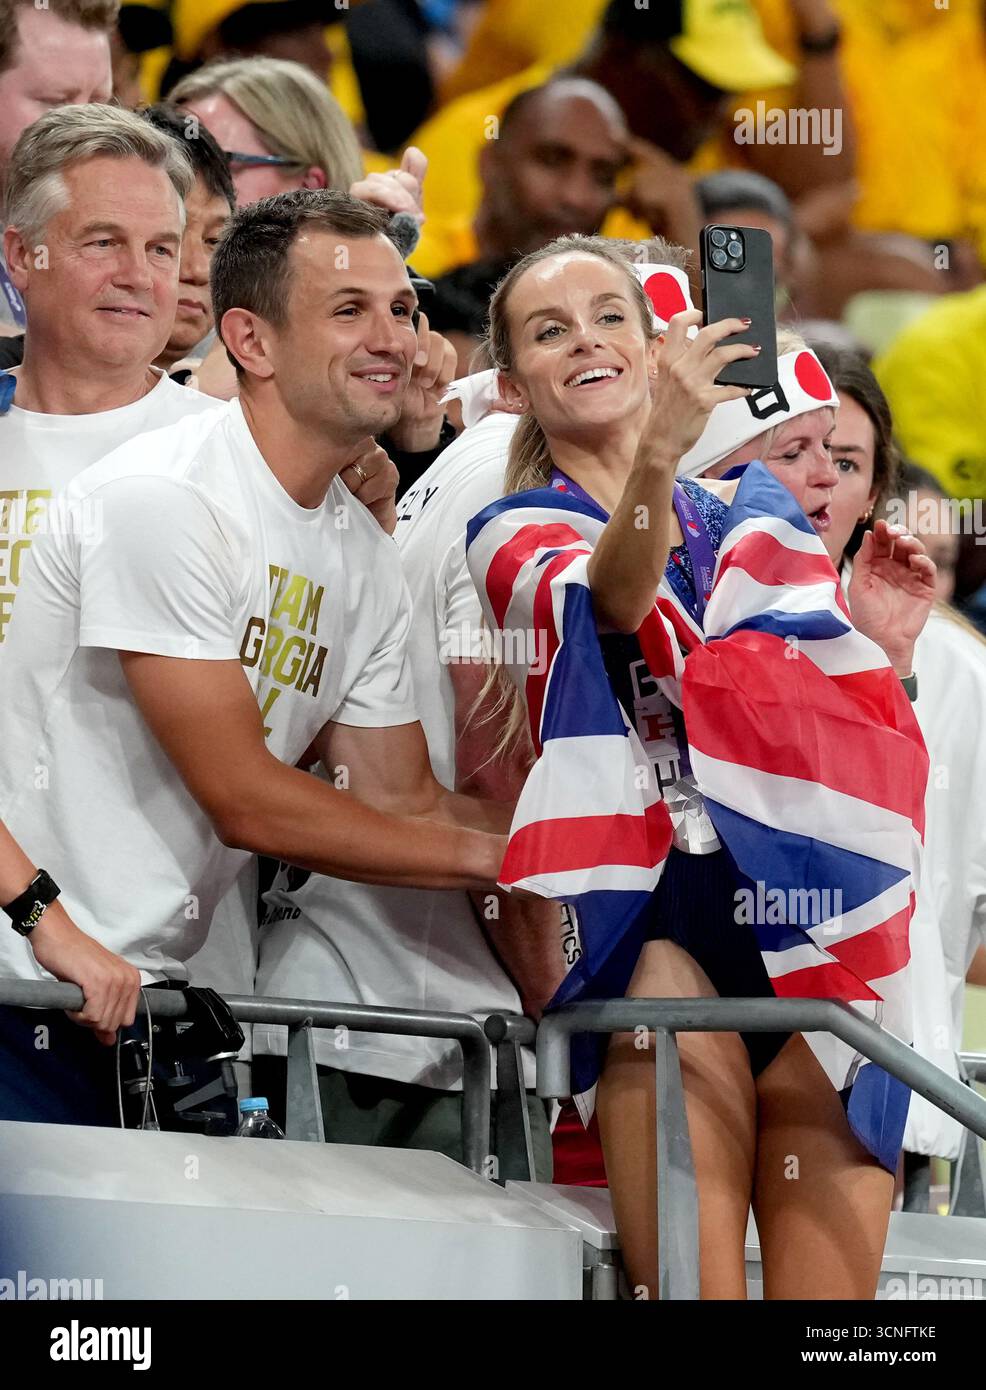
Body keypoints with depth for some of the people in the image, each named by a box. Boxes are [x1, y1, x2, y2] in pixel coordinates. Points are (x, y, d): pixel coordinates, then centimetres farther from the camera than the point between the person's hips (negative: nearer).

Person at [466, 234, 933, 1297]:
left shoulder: (758, 514, 21)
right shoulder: (516, 536, 11)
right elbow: (609, 601, -15)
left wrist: (881, 647, 2)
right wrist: (657, 454, -34)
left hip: (813, 921, 3)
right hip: (660, 926, -3)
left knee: (828, 1280, -9)